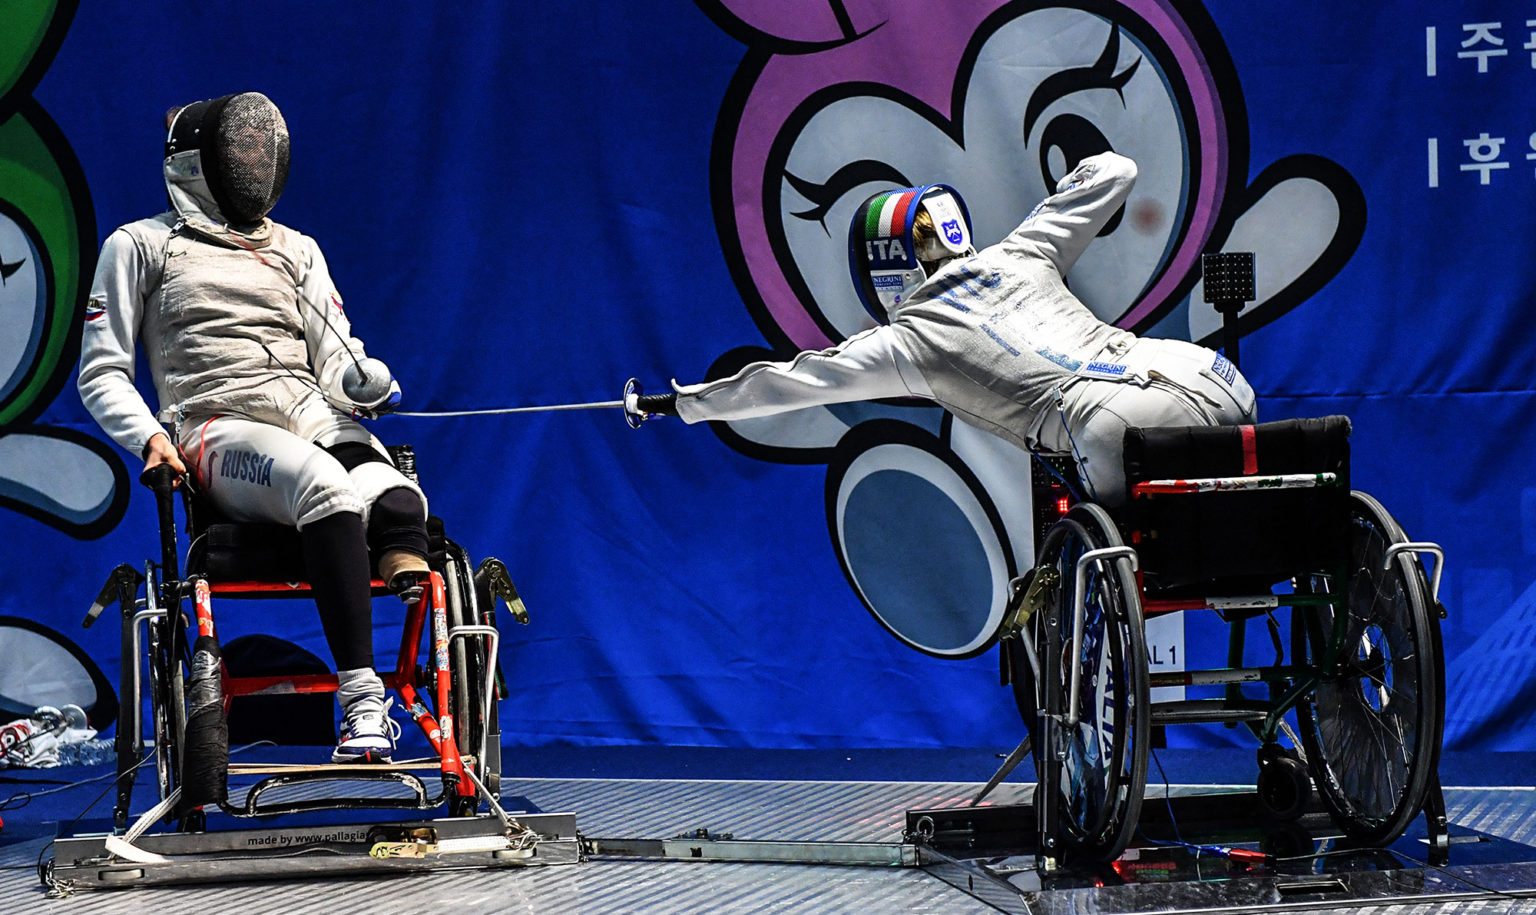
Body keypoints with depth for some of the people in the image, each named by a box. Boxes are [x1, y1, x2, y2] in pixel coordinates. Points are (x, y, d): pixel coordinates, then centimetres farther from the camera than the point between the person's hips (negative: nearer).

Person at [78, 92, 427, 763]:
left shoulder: (295, 250, 27)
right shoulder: (141, 246, 16)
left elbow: (337, 360, 17)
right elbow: (101, 373, 12)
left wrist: (368, 380, -8)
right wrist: (149, 437, -8)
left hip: (317, 419, 4)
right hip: (219, 427, -4)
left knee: (398, 503, -33)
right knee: (327, 487, -39)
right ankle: (361, 697, -45)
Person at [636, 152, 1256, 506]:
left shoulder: (906, 339, 15)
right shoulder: (1020, 256, 26)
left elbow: (786, 383, 25)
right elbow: (1114, 171, 35)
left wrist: (684, 403, 38)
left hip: (1115, 430, -5)